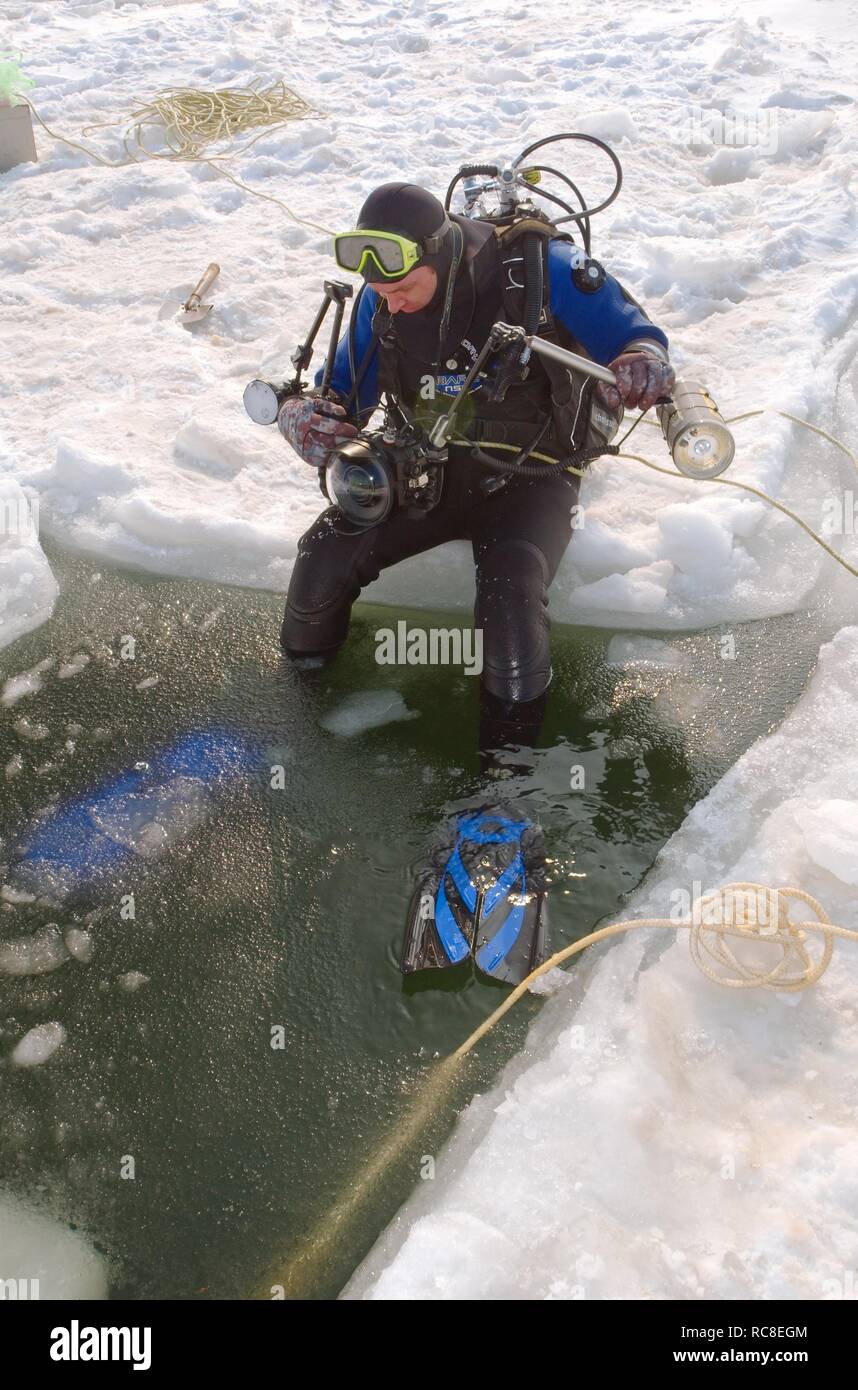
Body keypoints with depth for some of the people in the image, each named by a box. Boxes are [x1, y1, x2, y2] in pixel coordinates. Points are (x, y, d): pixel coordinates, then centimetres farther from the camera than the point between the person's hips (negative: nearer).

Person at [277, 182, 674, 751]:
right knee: (327, 551, -18)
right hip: (430, 468, 4)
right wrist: (303, 413, -21)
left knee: (510, 596, -32)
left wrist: (642, 369, -39)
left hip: (531, 476, -4)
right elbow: (343, 394, 5)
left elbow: (639, 338, -12)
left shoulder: (538, 267, -19)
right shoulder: (380, 301, -4)